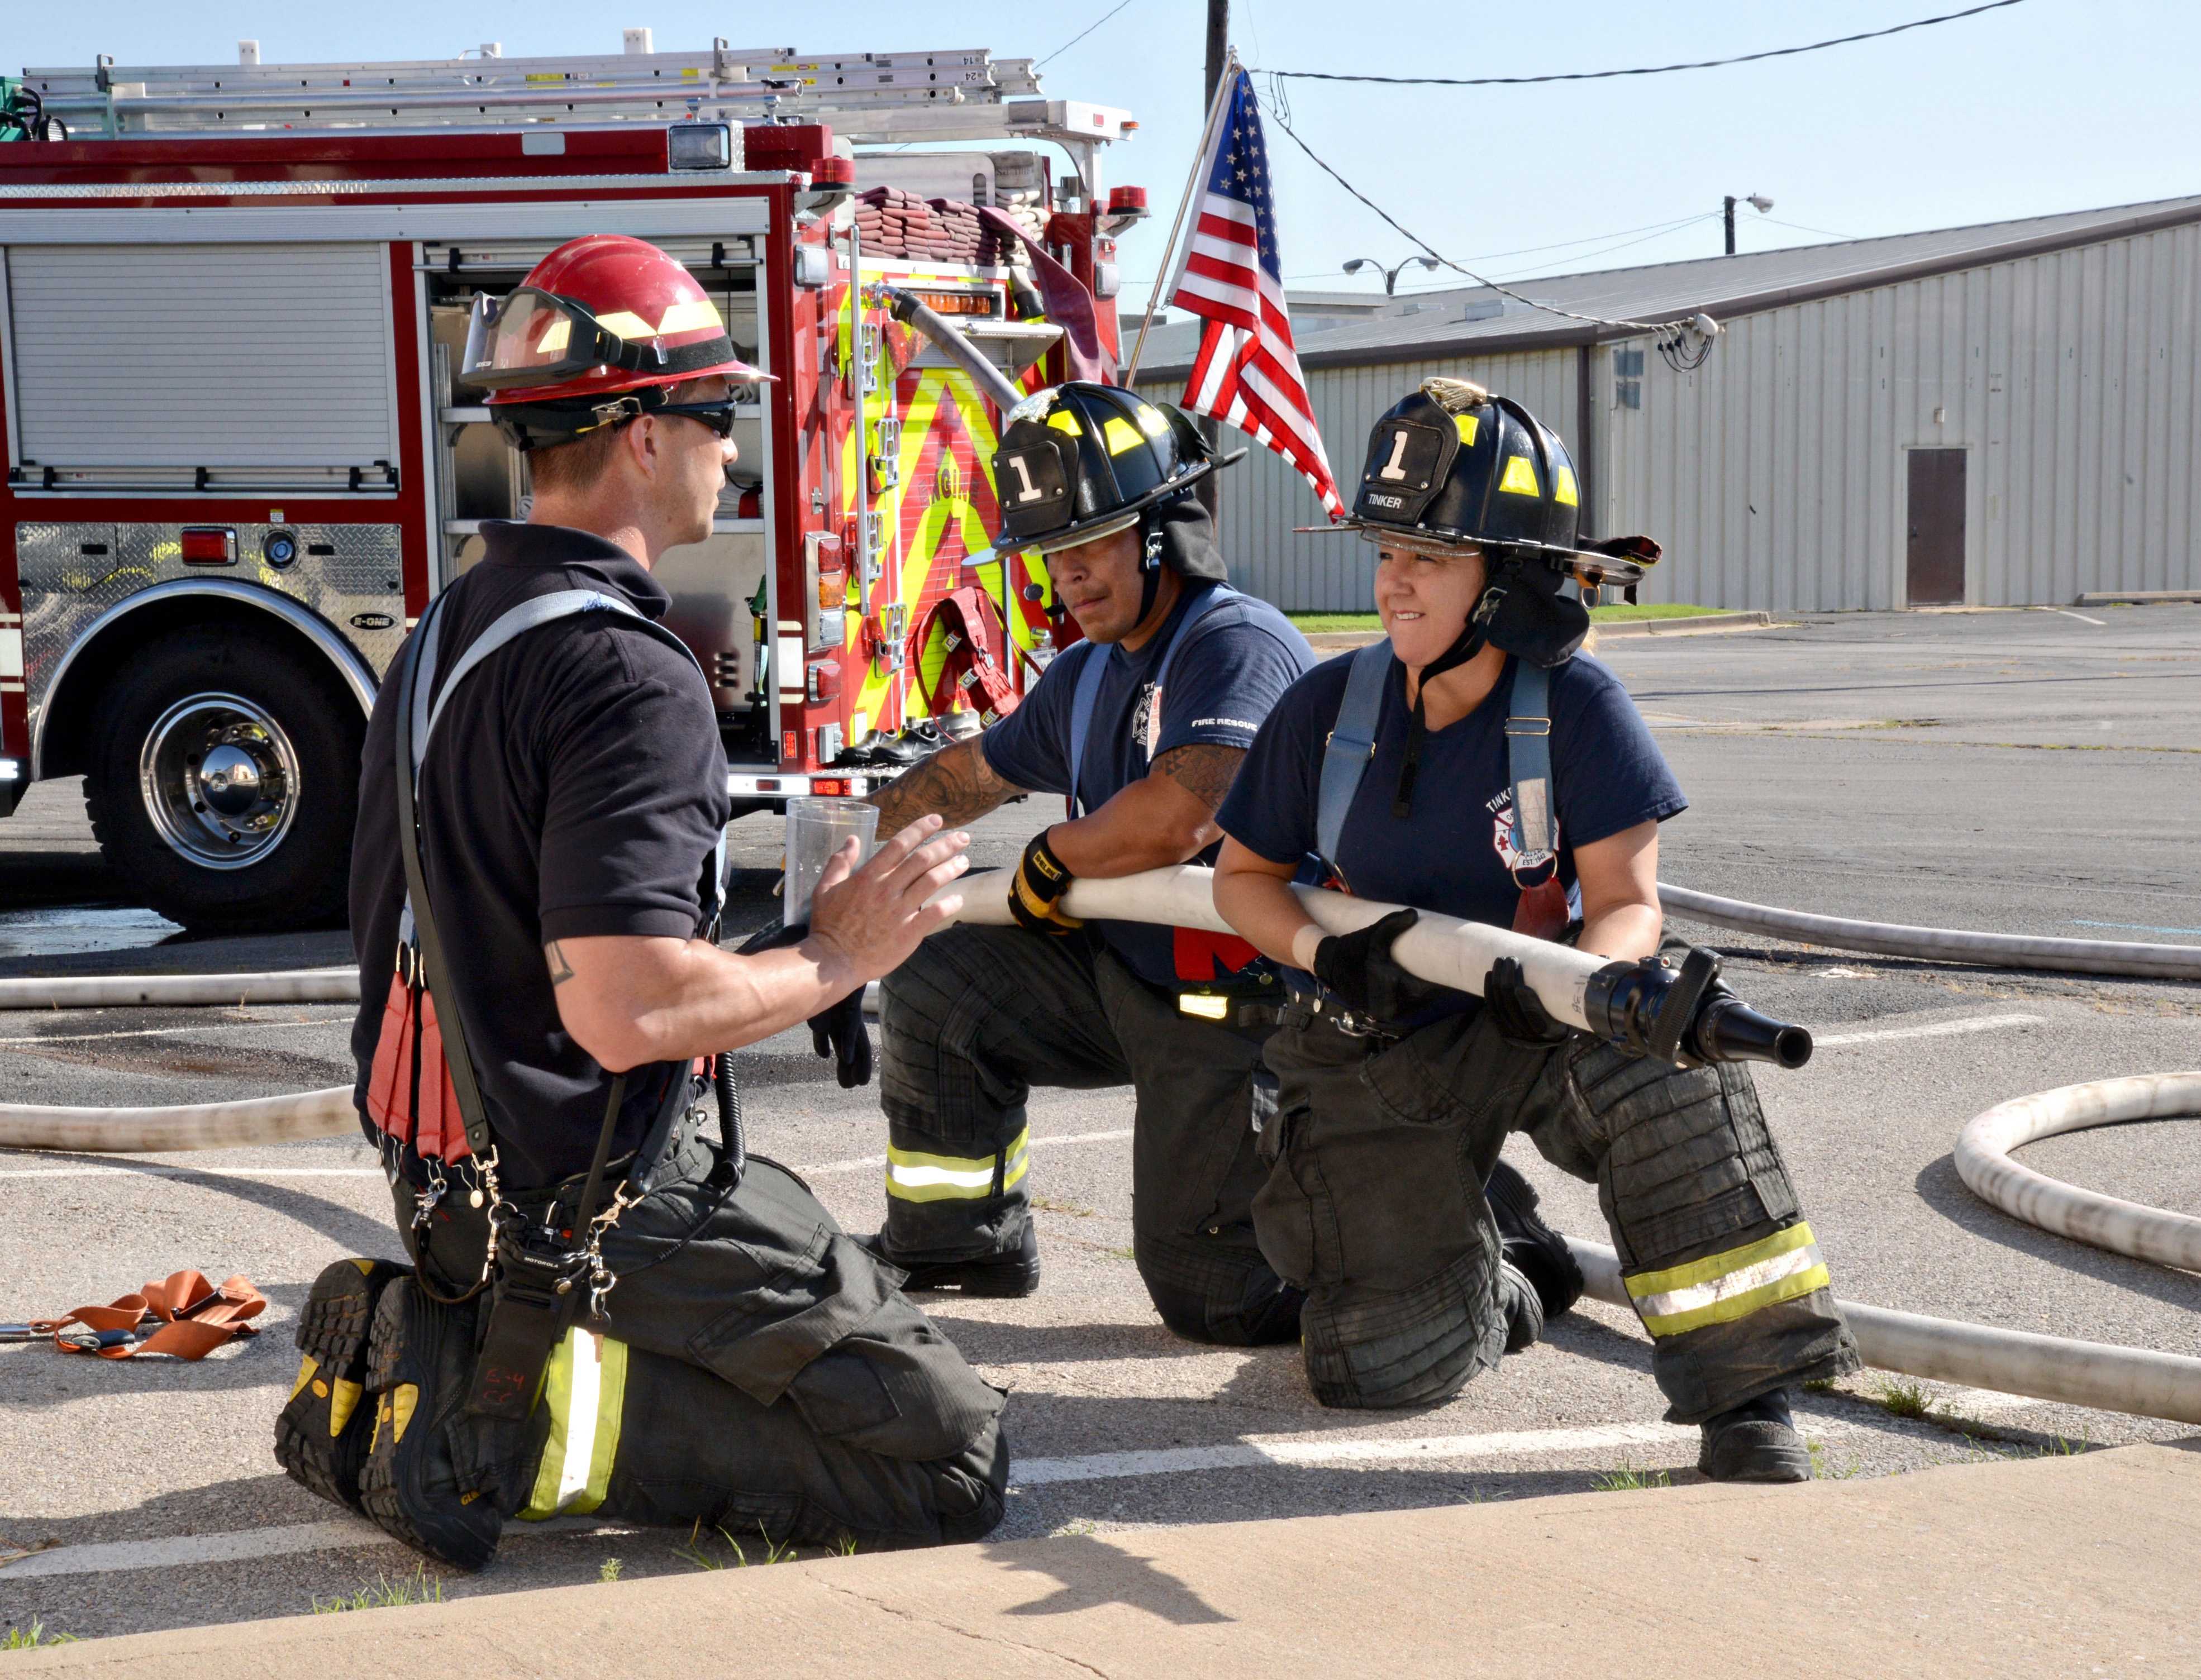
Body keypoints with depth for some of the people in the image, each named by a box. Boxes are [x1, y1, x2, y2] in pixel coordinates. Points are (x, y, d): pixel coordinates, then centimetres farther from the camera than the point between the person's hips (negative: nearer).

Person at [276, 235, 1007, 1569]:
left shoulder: (450, 634, 9)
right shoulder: (625, 673, -21)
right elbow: (626, 1011, -28)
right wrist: (838, 959, -14)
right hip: (608, 1204, -9)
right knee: (952, 1459, -4)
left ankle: (436, 1342, 10)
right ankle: (523, 1423, -10)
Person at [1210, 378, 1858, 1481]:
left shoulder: (1576, 706, -15)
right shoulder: (1330, 707, -9)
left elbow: (1628, 903, -15)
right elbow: (1244, 875, 3)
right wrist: (1326, 950, -18)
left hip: (1522, 1024, -2)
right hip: (1373, 1053, 2)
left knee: (1664, 1067, -37)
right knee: (1382, 1369, -7)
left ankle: (1745, 1398, -28)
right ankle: (1482, 1279, 31)